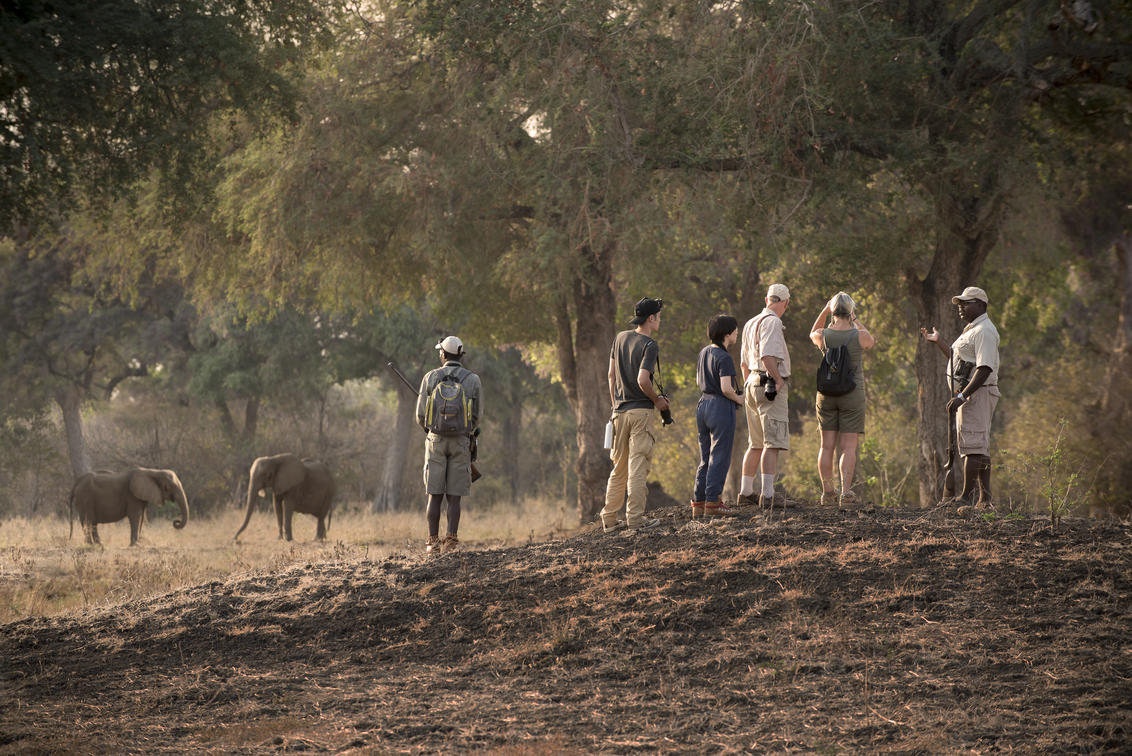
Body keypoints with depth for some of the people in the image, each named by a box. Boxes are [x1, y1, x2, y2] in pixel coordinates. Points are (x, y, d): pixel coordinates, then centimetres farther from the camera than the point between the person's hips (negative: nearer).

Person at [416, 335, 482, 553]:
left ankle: (433, 542, 1)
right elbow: (476, 417, 6)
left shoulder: (430, 378, -1)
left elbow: (421, 417, 3)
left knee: (434, 496, 4)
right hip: (461, 441, 0)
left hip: (436, 440, 0)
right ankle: (451, 541, -3)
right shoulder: (473, 380, 1)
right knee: (454, 497, 3)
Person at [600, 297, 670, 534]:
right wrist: (658, 400, -6)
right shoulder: (649, 346, -13)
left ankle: (609, 519, 15)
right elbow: (642, 380, -21)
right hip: (642, 410, -7)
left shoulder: (621, 338, 9)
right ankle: (635, 519, -9)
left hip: (620, 411, 7)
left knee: (619, 468, 14)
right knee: (638, 467, -6)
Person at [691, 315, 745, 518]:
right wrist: (738, 399, -4)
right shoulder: (724, 358, -16)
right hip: (721, 407, -8)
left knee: (706, 459, 14)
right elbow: (726, 388, -23)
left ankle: (698, 503, 13)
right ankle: (712, 502, -2)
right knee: (720, 458, -1)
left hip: (703, 404, 8)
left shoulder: (704, 353, 9)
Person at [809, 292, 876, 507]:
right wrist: (856, 322, 14)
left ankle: (827, 492, 11)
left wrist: (824, 311, 11)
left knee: (827, 446, 9)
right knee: (849, 447, -1)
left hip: (826, 393, 2)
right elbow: (871, 342, 12)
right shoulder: (859, 336, -12)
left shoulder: (824, 335, -7)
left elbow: (813, 334, 19)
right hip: (852, 393, -2)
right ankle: (846, 493, -10)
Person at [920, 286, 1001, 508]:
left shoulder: (984, 331, -13)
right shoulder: (971, 330, 21)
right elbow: (960, 362, 32)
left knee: (972, 446, -13)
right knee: (980, 448, 10)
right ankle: (984, 499, 11)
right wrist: (938, 342, 32)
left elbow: (985, 369, -22)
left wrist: (962, 396, -27)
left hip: (977, 393, -11)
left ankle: (966, 497, -17)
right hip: (967, 395, 11)